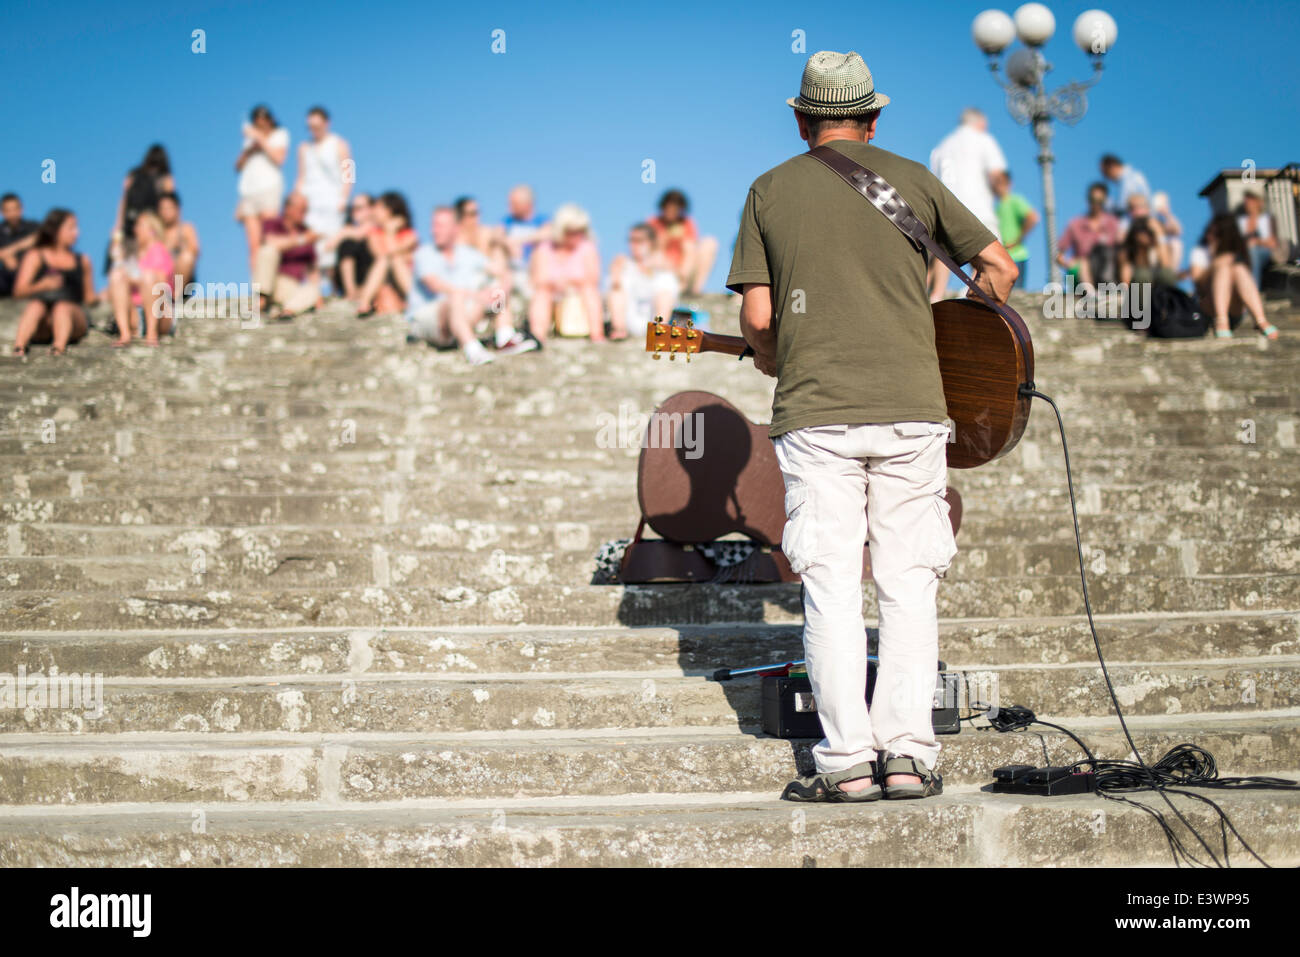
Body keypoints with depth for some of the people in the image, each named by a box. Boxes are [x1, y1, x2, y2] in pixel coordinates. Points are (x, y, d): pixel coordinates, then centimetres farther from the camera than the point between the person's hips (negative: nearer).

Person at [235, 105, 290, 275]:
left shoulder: (280, 134, 12)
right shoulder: (250, 138, 23)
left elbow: (278, 158, -5)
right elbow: (238, 166, 18)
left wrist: (261, 139, -4)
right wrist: (249, 150, 2)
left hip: (269, 187, -4)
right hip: (248, 190, 4)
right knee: (253, 244, -5)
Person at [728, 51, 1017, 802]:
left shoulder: (769, 190, 9)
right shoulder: (911, 178, 10)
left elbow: (758, 318, 2)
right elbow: (999, 266, 11)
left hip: (815, 411, -1)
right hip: (910, 404, 1)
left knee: (831, 589, 1)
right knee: (910, 585, 5)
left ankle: (847, 761, -2)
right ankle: (907, 754, 1)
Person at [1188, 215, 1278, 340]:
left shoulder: (1238, 251, 18)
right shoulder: (1200, 252, 14)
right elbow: (1197, 279, -1)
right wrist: (1213, 267, -13)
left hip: (1233, 310, 1)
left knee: (1240, 268, -25)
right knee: (1224, 268, -26)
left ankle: (1261, 320, -44)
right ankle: (1220, 321, -49)